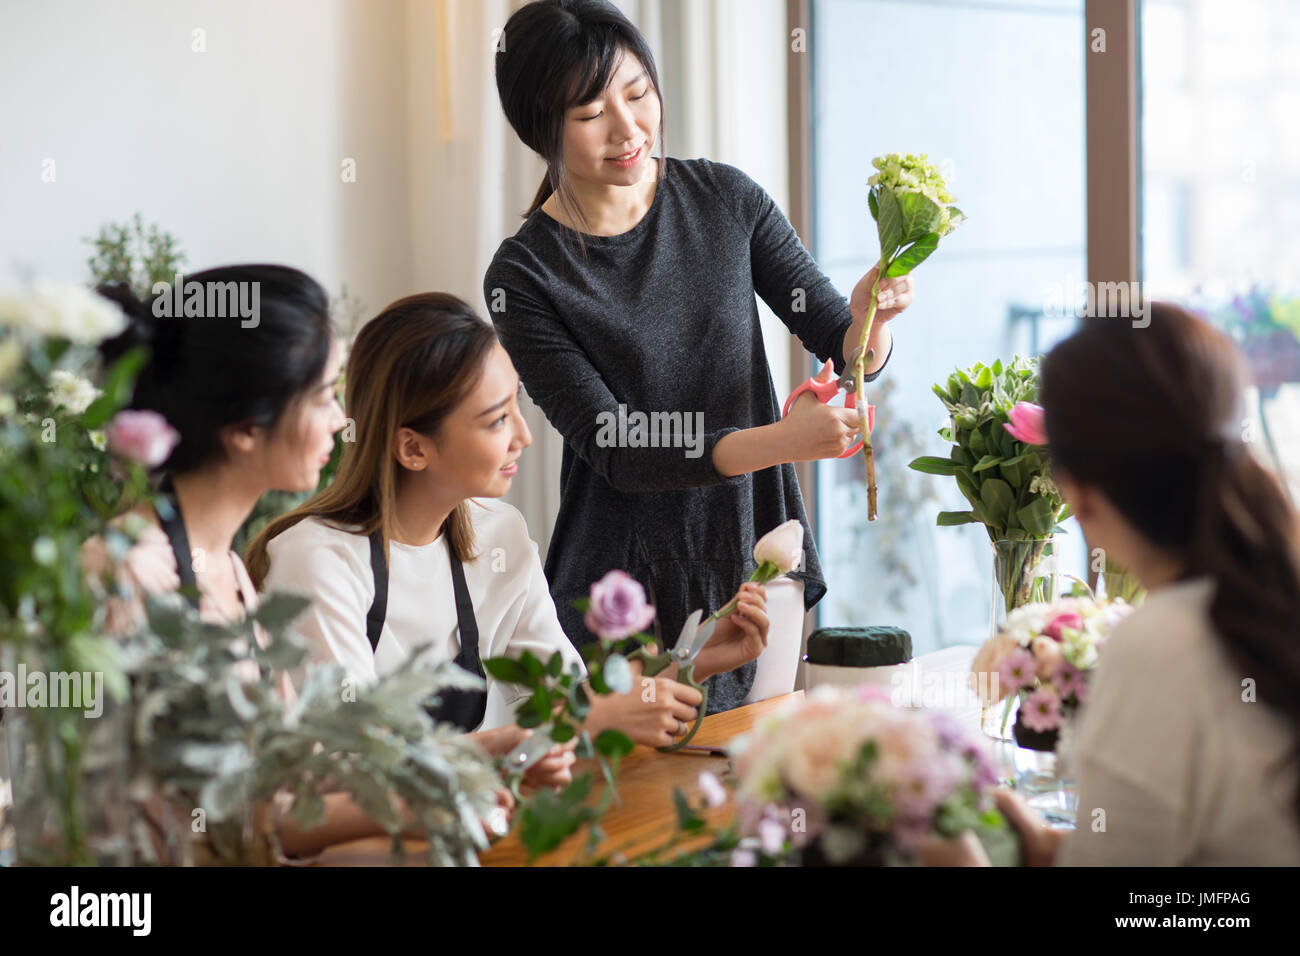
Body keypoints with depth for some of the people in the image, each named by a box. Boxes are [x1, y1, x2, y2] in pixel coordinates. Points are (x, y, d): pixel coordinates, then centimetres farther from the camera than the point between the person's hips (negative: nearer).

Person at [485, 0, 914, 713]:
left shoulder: (725, 199, 0)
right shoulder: (524, 275, -11)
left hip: (757, 557, 3)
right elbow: (615, 449, -16)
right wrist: (776, 442, -29)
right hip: (627, 581, -3)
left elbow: (840, 343, 3)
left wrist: (868, 319, -21)